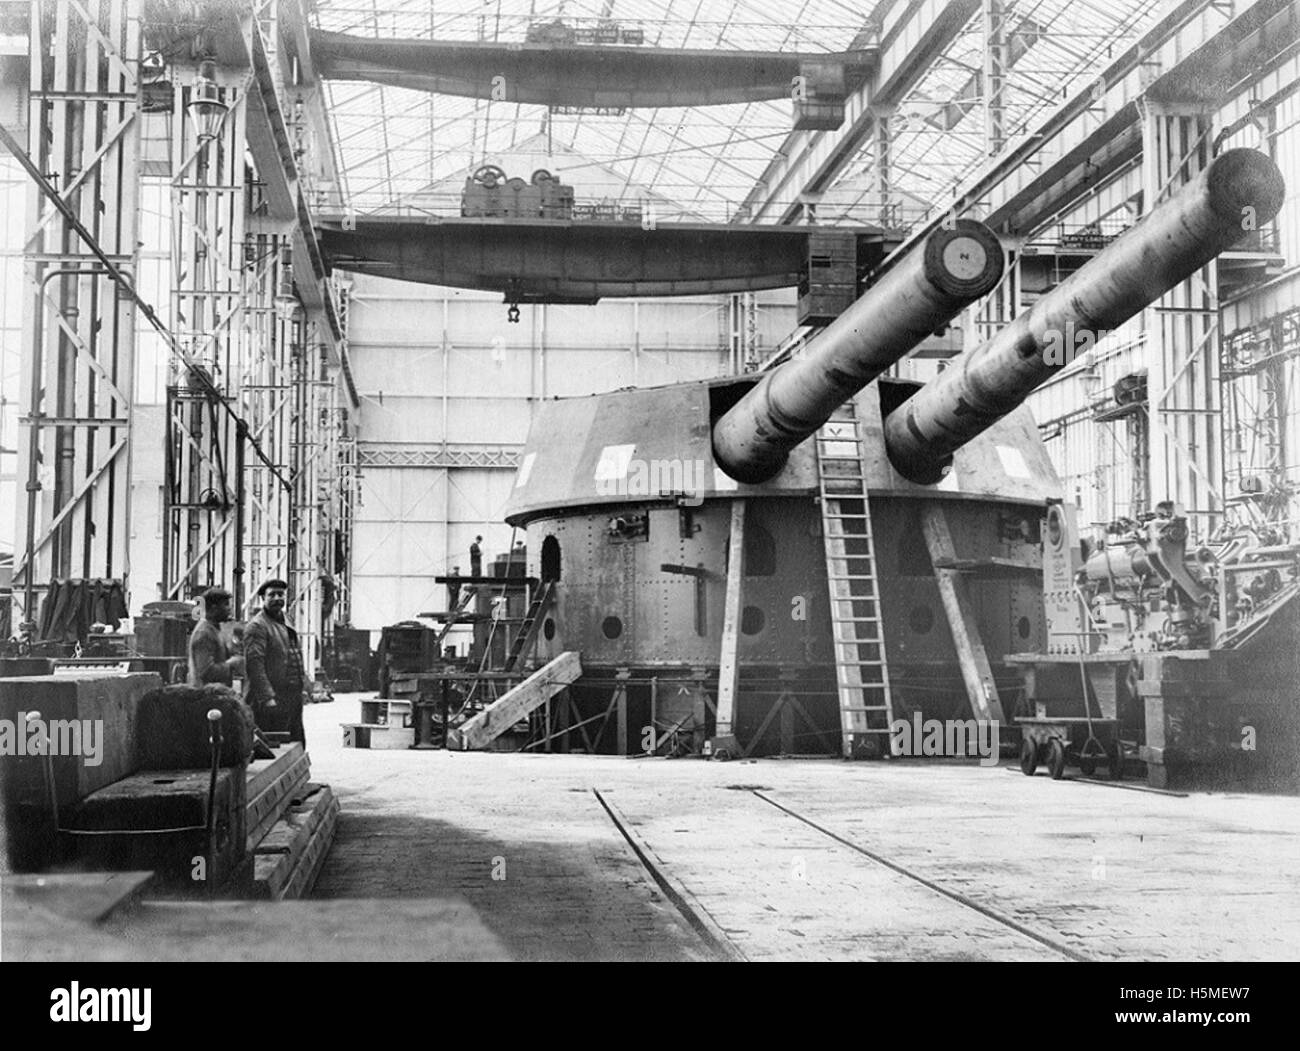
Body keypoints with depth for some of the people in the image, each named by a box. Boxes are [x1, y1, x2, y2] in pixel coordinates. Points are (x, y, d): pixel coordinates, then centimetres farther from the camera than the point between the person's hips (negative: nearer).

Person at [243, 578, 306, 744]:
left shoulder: (283, 625, 20)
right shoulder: (256, 626, -10)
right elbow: (254, 665, -18)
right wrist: (267, 698, -24)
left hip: (291, 699, 9)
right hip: (271, 703, -9)